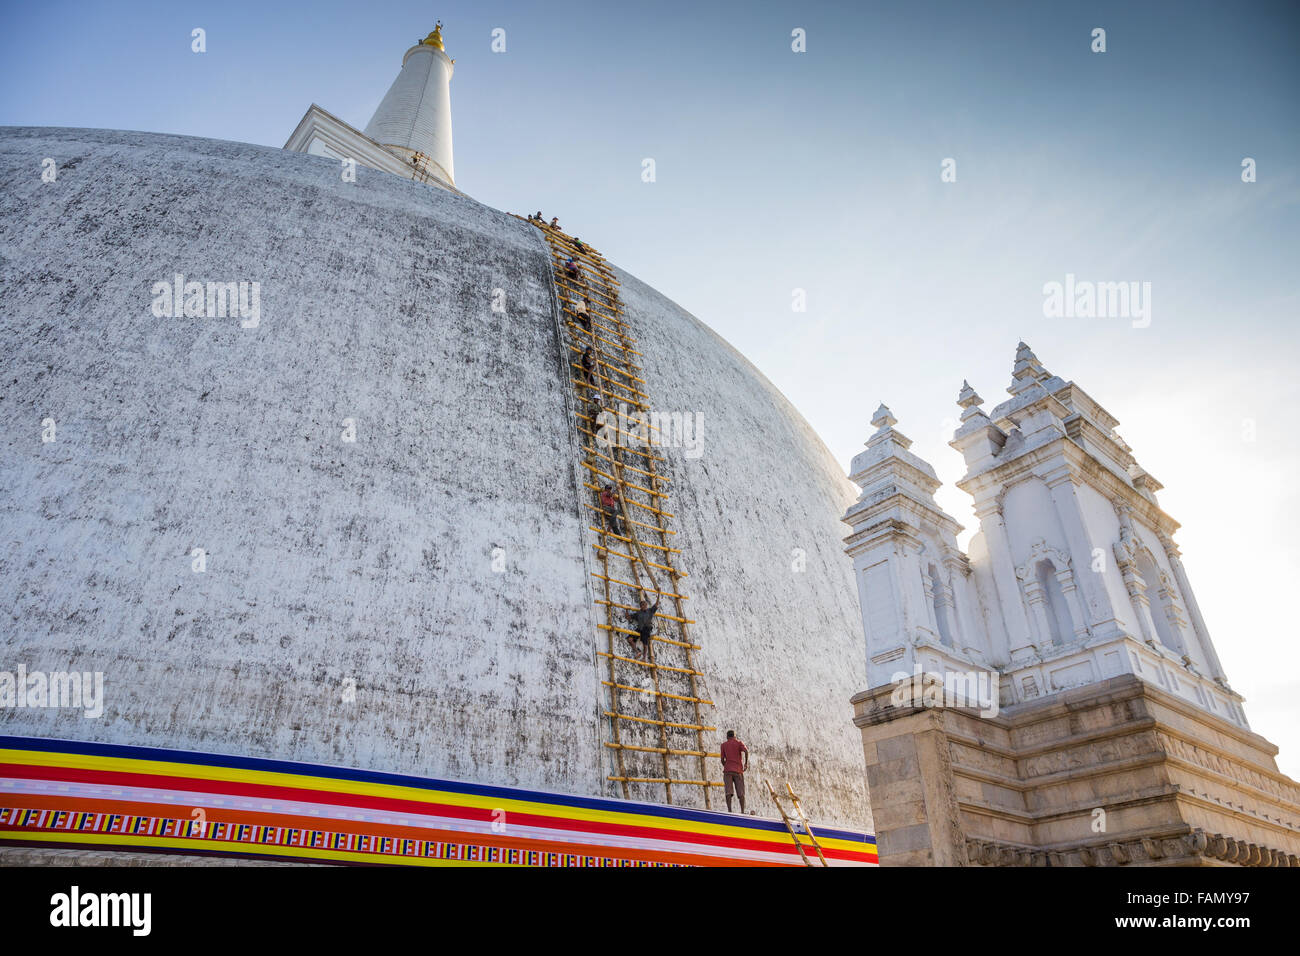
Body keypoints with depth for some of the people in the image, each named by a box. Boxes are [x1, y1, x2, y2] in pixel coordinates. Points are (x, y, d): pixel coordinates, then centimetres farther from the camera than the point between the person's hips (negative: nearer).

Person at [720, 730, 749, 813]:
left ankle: (729, 810, -20)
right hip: (738, 770, 0)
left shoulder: (724, 745, 13)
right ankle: (742, 811, -3)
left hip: (727, 770, 0)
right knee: (741, 792, 3)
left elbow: (722, 759, 10)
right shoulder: (739, 743, 10)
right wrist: (746, 763, 0)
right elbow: (746, 751, -9)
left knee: (728, 791, -8)